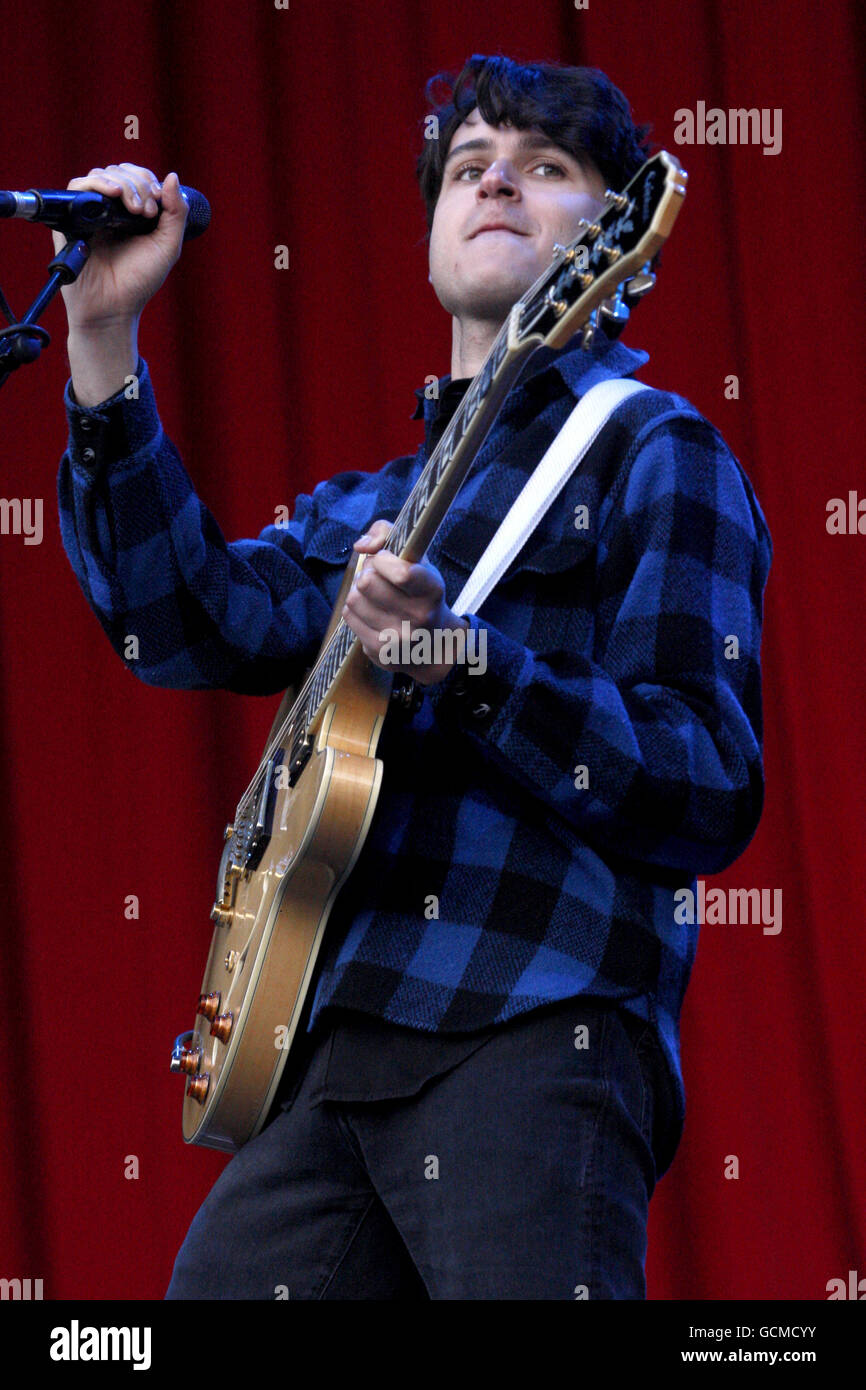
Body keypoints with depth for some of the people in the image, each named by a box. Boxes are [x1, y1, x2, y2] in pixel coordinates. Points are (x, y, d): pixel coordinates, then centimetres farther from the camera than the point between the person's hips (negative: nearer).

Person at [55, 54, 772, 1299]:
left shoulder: (655, 458, 4)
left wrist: (471, 663, -20)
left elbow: (712, 795, -7)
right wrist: (106, 342, 2)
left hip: (530, 1043, -6)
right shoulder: (366, 506, 25)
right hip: (319, 1062, 7)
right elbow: (185, 623, 7)